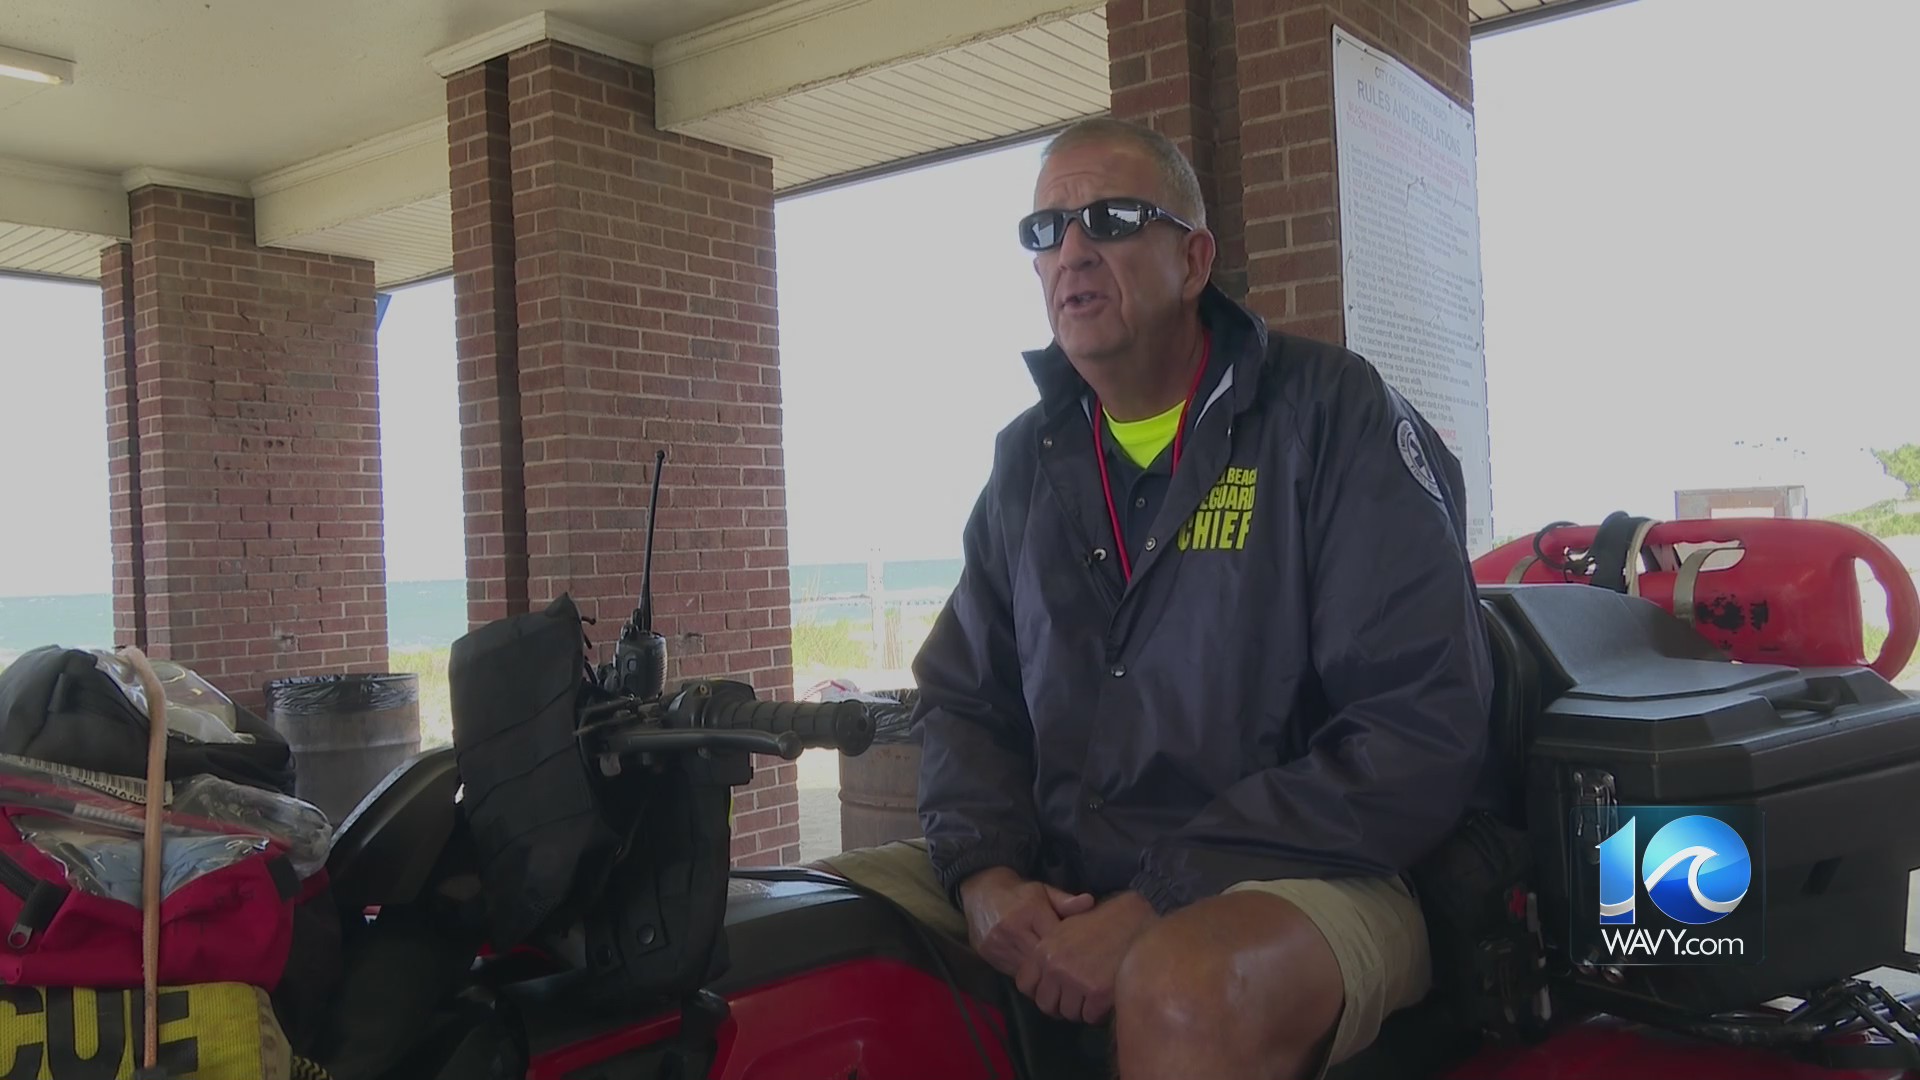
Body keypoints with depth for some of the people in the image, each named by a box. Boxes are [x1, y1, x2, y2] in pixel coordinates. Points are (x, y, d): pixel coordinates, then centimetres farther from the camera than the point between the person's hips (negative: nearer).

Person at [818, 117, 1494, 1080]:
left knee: (1187, 987, -39)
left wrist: (1155, 907, -19)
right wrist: (984, 874, -7)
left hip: (1296, 873, -5)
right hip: (1053, 877, 6)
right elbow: (963, 697, 15)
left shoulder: (1332, 413, -5)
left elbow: (1423, 730, -14)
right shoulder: (1030, 458, 14)